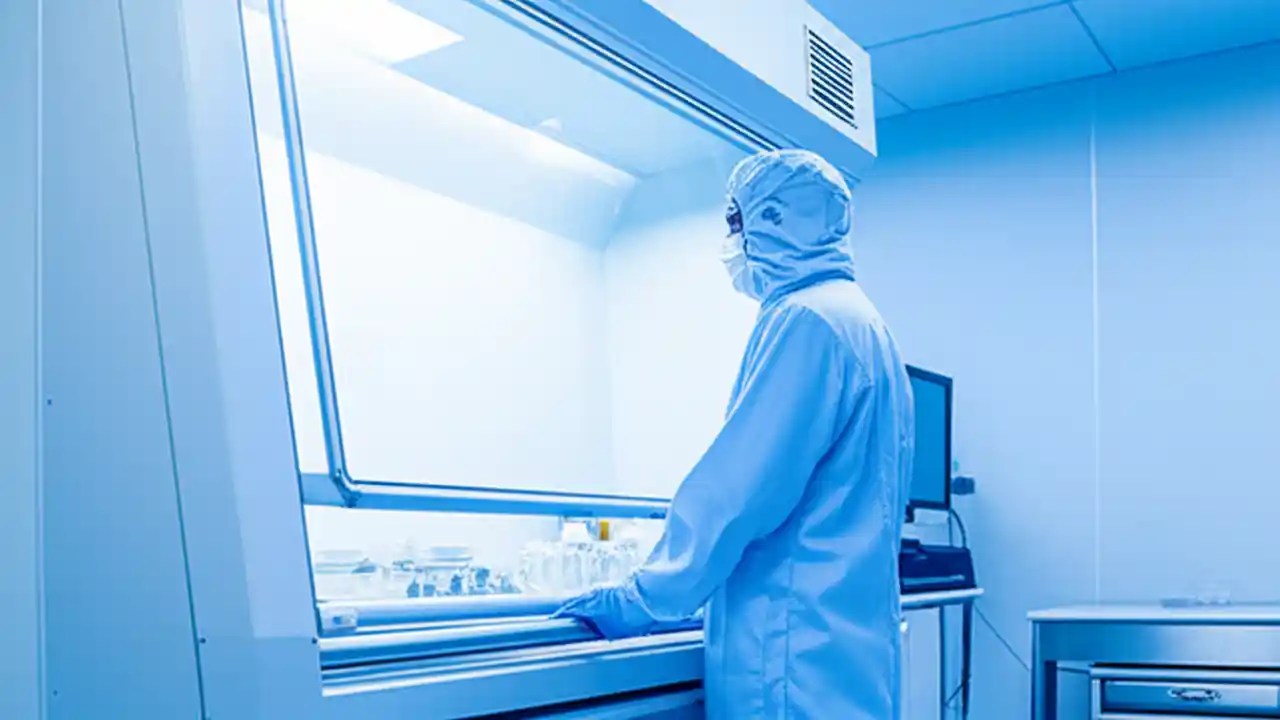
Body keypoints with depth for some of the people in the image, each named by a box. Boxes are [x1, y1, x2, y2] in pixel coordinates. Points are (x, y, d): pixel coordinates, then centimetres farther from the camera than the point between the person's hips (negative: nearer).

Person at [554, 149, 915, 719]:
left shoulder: (806, 318, -14)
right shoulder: (861, 320, 17)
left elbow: (737, 489, -19)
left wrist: (643, 599, -7)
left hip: (799, 657, -10)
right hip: (847, 646, 10)